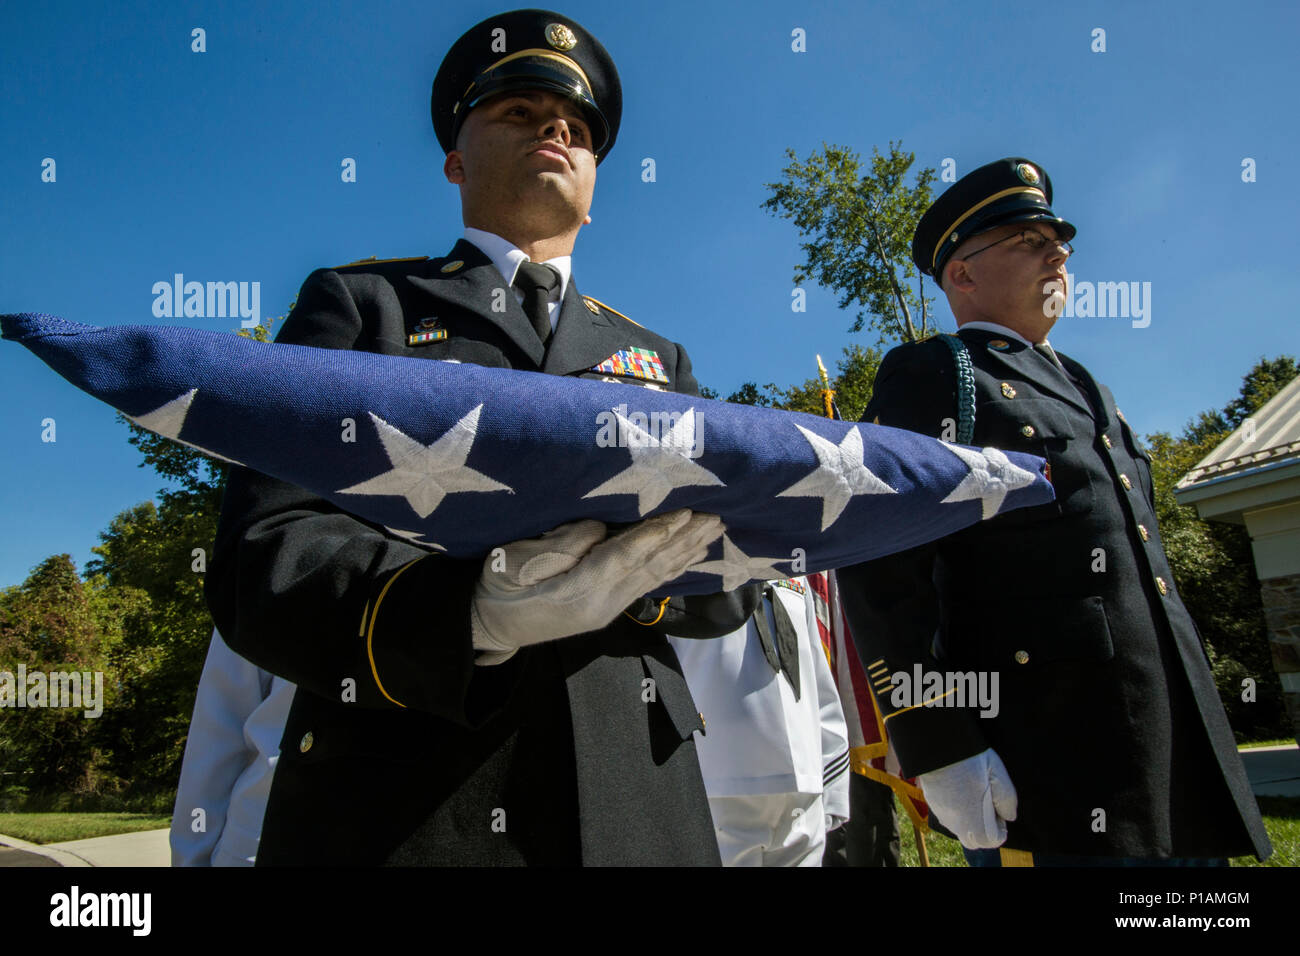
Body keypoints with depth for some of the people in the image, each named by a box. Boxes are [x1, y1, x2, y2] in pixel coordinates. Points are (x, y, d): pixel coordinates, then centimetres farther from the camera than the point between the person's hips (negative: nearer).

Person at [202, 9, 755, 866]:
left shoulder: (660, 362, 16)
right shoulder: (357, 304, 5)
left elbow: (731, 578, 7)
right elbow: (262, 561, -7)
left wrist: (634, 563, -16)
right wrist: (480, 609, -25)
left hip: (635, 810, 4)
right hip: (391, 809, -3)